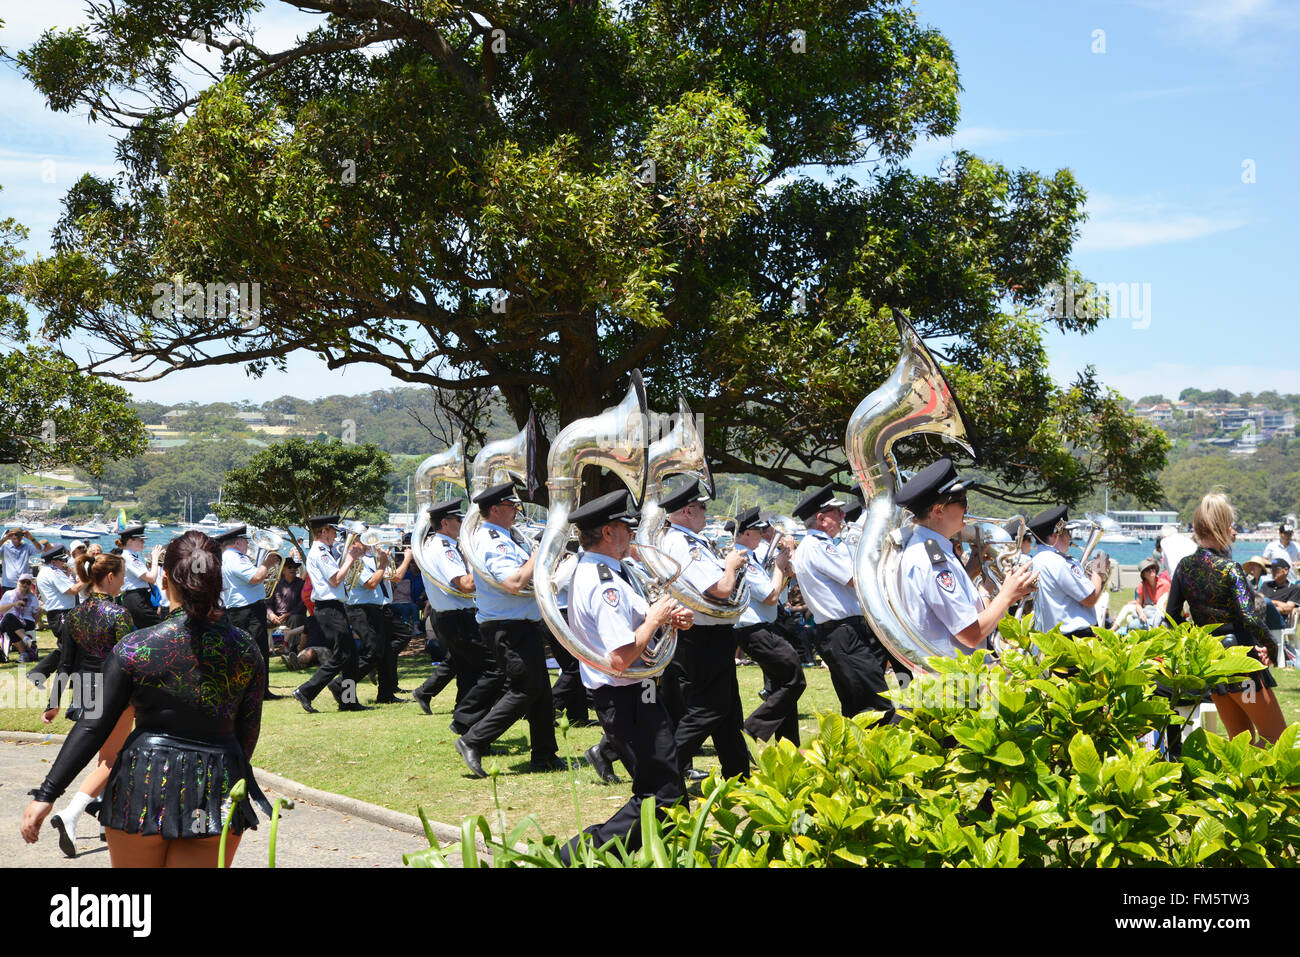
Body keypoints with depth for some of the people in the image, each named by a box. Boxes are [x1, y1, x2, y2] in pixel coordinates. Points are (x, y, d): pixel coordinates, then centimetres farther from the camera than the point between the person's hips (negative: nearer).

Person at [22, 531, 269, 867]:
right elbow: (248, 732, 6)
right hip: (218, 793, 2)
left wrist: (46, 794, -4)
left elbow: (94, 727, -9)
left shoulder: (136, 648, -10)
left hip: (146, 788, -1)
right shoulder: (247, 650, -3)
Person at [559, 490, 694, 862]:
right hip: (628, 701, -11)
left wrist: (667, 618, 2)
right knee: (662, 795, -5)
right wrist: (654, 619, -16)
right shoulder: (604, 584, -24)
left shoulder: (590, 570, 10)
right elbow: (620, 657, -30)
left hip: (624, 697, 11)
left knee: (663, 788, 20)